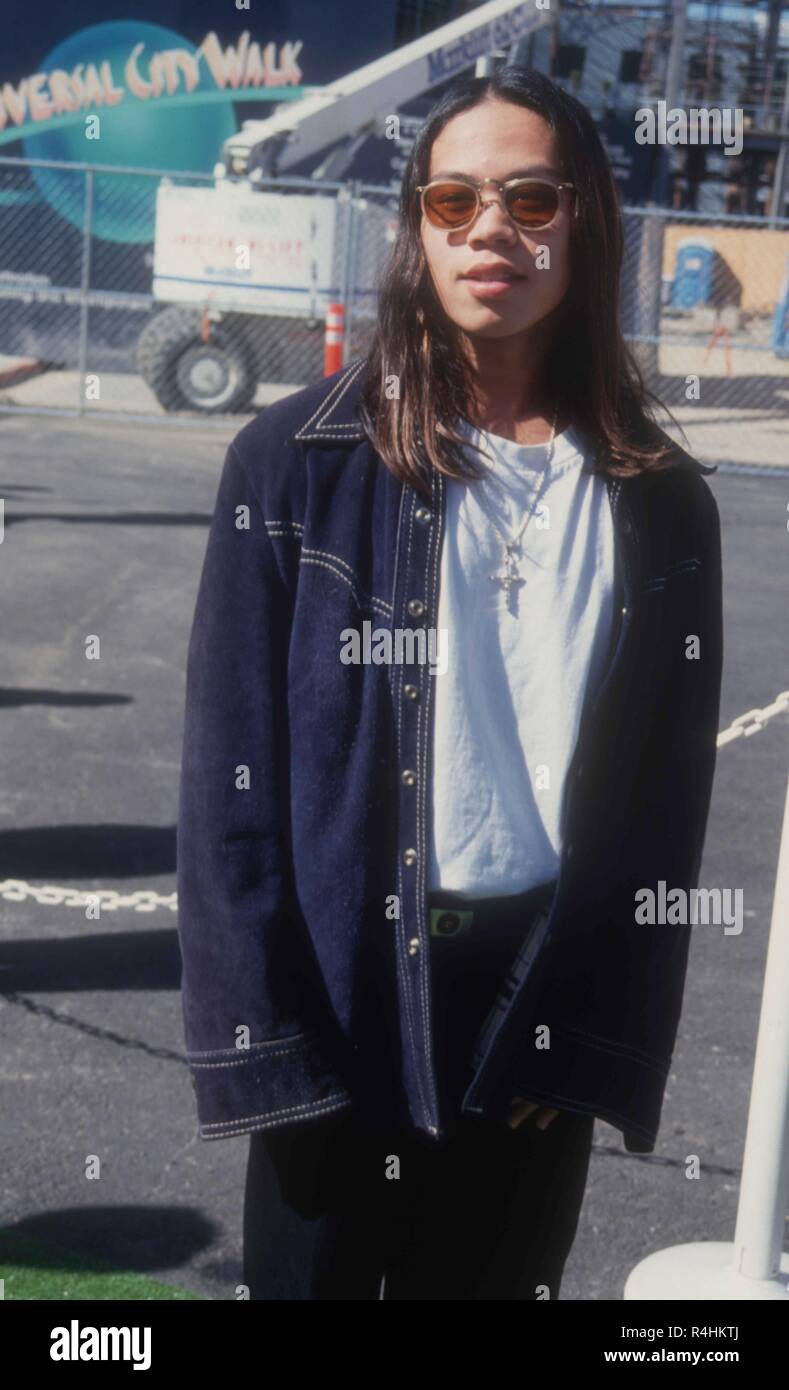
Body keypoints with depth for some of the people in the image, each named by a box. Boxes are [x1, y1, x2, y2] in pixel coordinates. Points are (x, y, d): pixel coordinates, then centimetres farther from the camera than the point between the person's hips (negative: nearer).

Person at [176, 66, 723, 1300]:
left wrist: (605, 1039, -1)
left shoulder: (657, 503, 2)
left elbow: (666, 794, 4)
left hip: (544, 1000, 2)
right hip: (346, 983, -2)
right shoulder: (303, 461, -6)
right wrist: (260, 1036, -11)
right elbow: (231, 769, -7)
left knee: (496, 1273, 17)